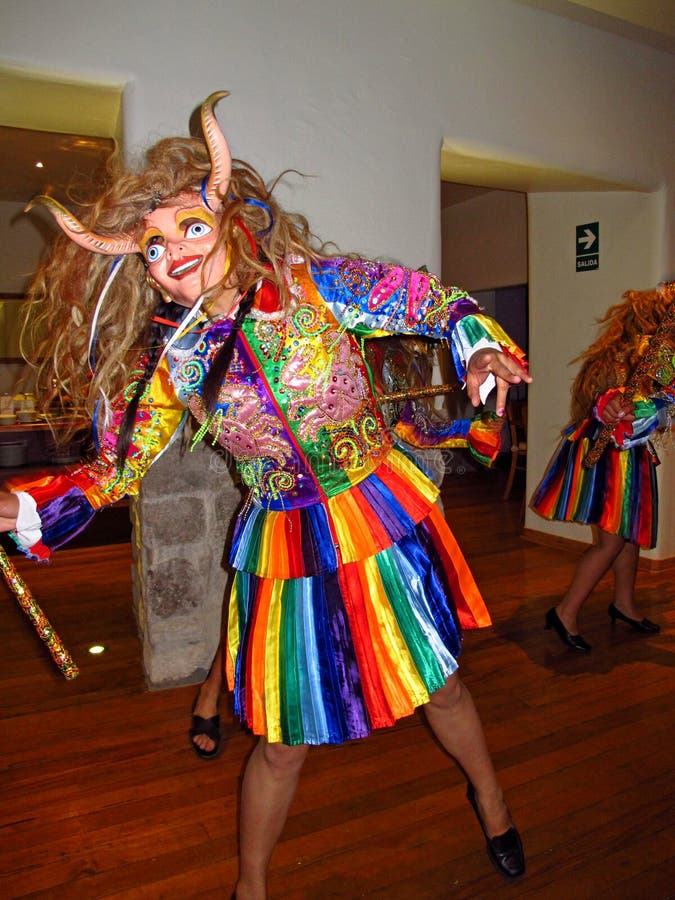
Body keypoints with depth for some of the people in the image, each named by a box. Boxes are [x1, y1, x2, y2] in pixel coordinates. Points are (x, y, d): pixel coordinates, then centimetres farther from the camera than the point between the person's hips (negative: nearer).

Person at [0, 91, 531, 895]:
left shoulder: (313, 283, -12)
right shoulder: (171, 363, -8)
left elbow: (427, 300, -1)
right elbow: (113, 469, -2)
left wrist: (478, 347, -18)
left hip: (385, 520, 0)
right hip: (286, 552, 0)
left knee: (439, 683, 19)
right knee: (284, 739, 12)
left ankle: (489, 797, 54)